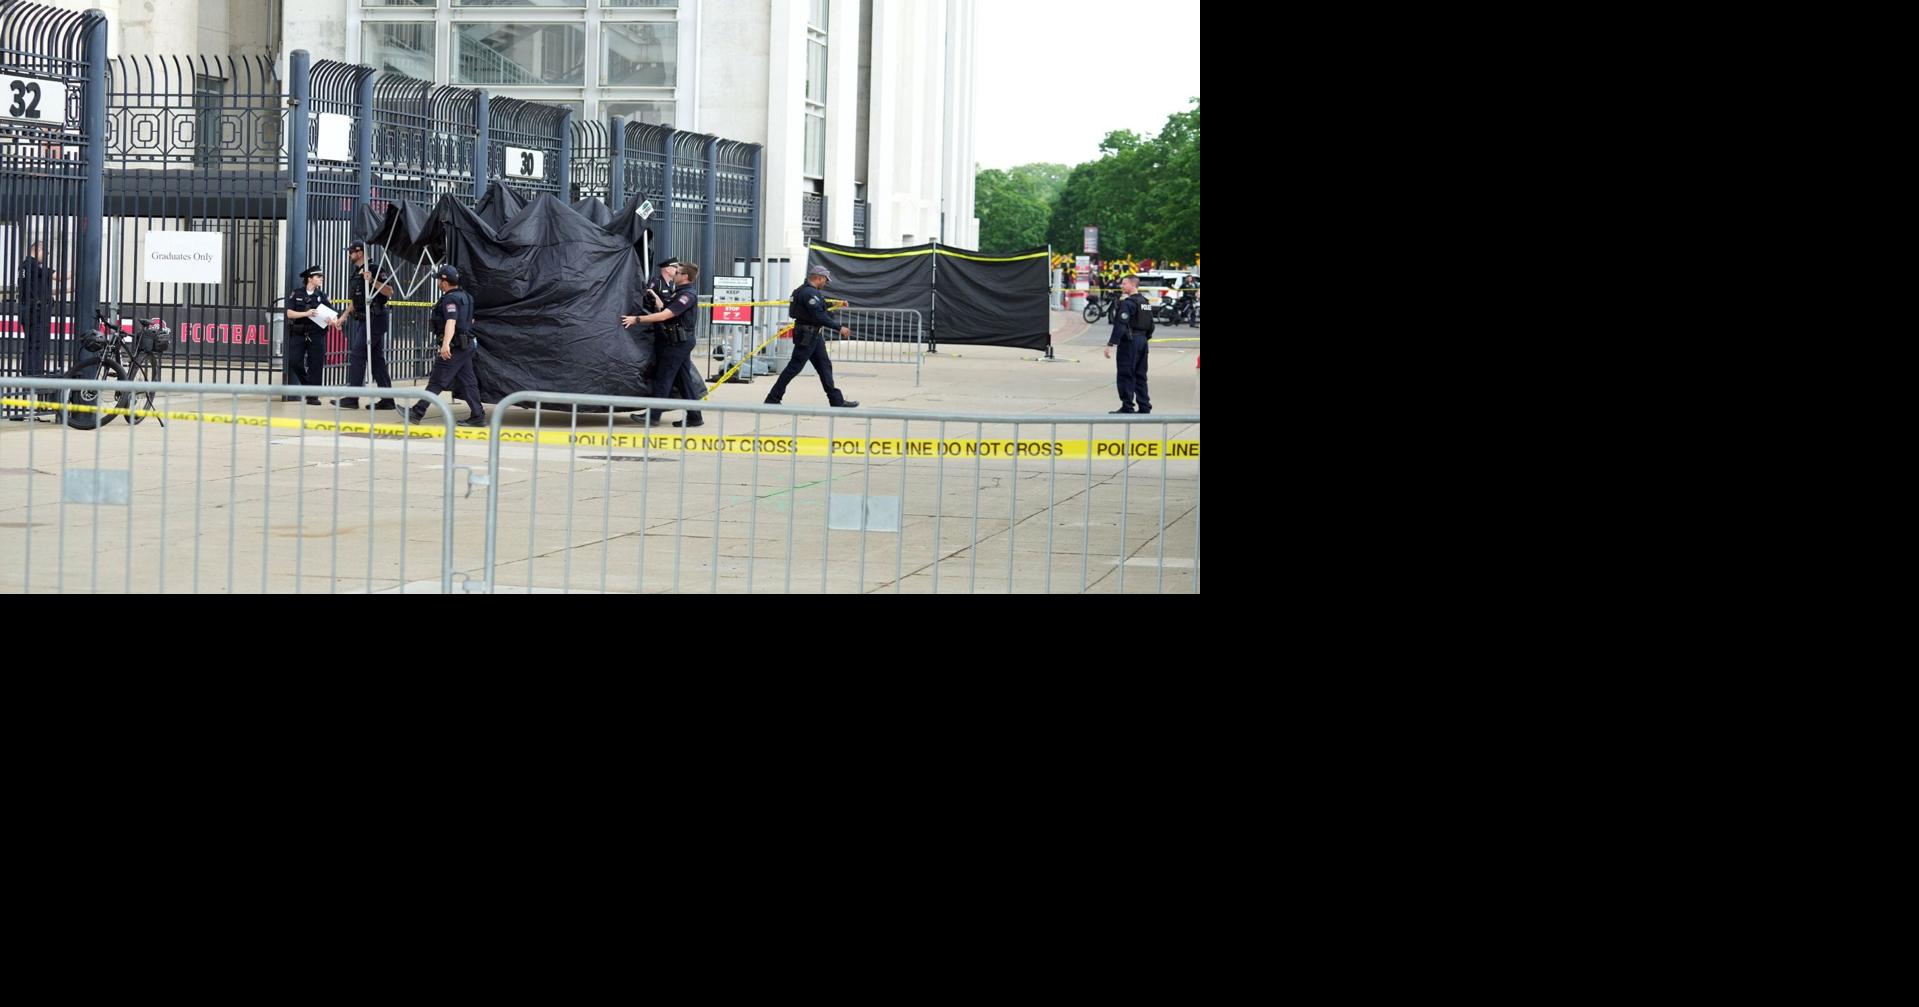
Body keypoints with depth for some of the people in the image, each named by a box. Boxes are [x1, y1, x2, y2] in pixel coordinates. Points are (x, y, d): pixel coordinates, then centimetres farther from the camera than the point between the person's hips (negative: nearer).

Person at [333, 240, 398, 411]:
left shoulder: (375, 270, -11)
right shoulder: (356, 273, 18)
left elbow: (389, 292, -18)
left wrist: (372, 281, -29)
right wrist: (345, 315, 20)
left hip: (373, 319, -9)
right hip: (362, 320, 9)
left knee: (357, 355, -11)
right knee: (376, 358, 8)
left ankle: (352, 398, -10)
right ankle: (387, 399, 9)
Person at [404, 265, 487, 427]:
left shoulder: (451, 299, -15)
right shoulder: (465, 297, 16)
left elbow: (451, 322, -30)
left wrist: (446, 344, -43)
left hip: (455, 347, -10)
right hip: (467, 345, 10)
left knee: (437, 380, -8)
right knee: (467, 381, 9)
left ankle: (417, 412, -7)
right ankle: (478, 416, 6)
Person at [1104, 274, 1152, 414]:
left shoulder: (1127, 303, -15)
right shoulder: (1144, 302, 13)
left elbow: (1120, 325, -22)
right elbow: (1151, 325, 19)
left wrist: (1110, 344, -22)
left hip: (1129, 341, -9)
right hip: (1143, 341, 9)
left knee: (1126, 376, -4)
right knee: (1140, 376, 14)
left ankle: (1127, 407, -4)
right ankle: (1144, 406, 14)